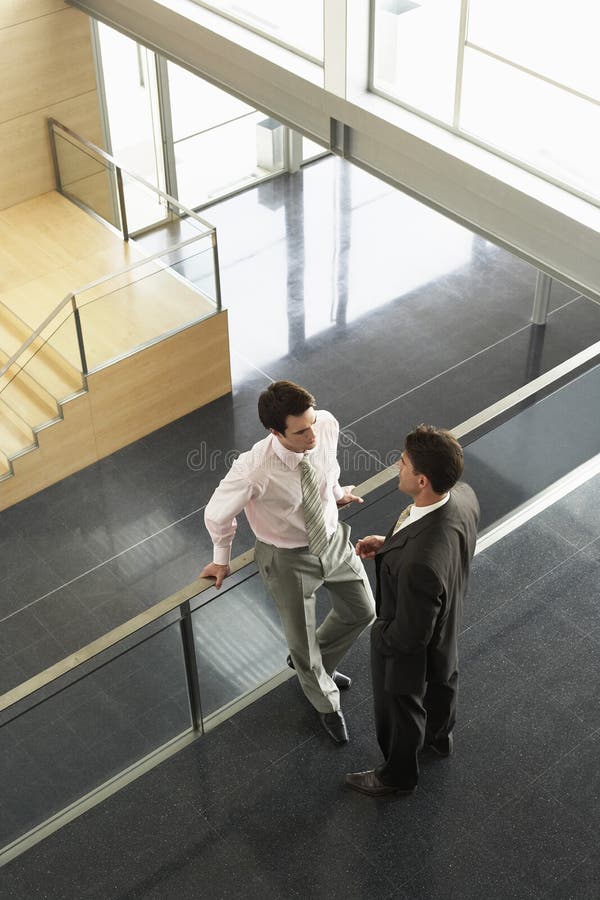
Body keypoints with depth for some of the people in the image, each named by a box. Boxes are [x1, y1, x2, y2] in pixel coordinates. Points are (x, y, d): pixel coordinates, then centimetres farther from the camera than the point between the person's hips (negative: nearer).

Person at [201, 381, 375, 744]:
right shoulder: (255, 469, -37)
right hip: (289, 558, -5)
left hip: (333, 539, 5)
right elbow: (217, 515, -18)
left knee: (362, 612, 24)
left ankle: (312, 663, 54)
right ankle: (328, 704, 48)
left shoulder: (327, 425, -25)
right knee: (305, 647, 14)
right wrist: (222, 559, 0)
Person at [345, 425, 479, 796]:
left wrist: (382, 636, -11)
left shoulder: (418, 563, -49)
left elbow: (409, 635, -31)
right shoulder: (464, 496, -26)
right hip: (447, 623, 7)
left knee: (400, 712, 24)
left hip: (410, 650, -7)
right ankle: (440, 735, 68)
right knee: (442, 681, 36)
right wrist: (388, 542, -11)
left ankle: (399, 775, 55)